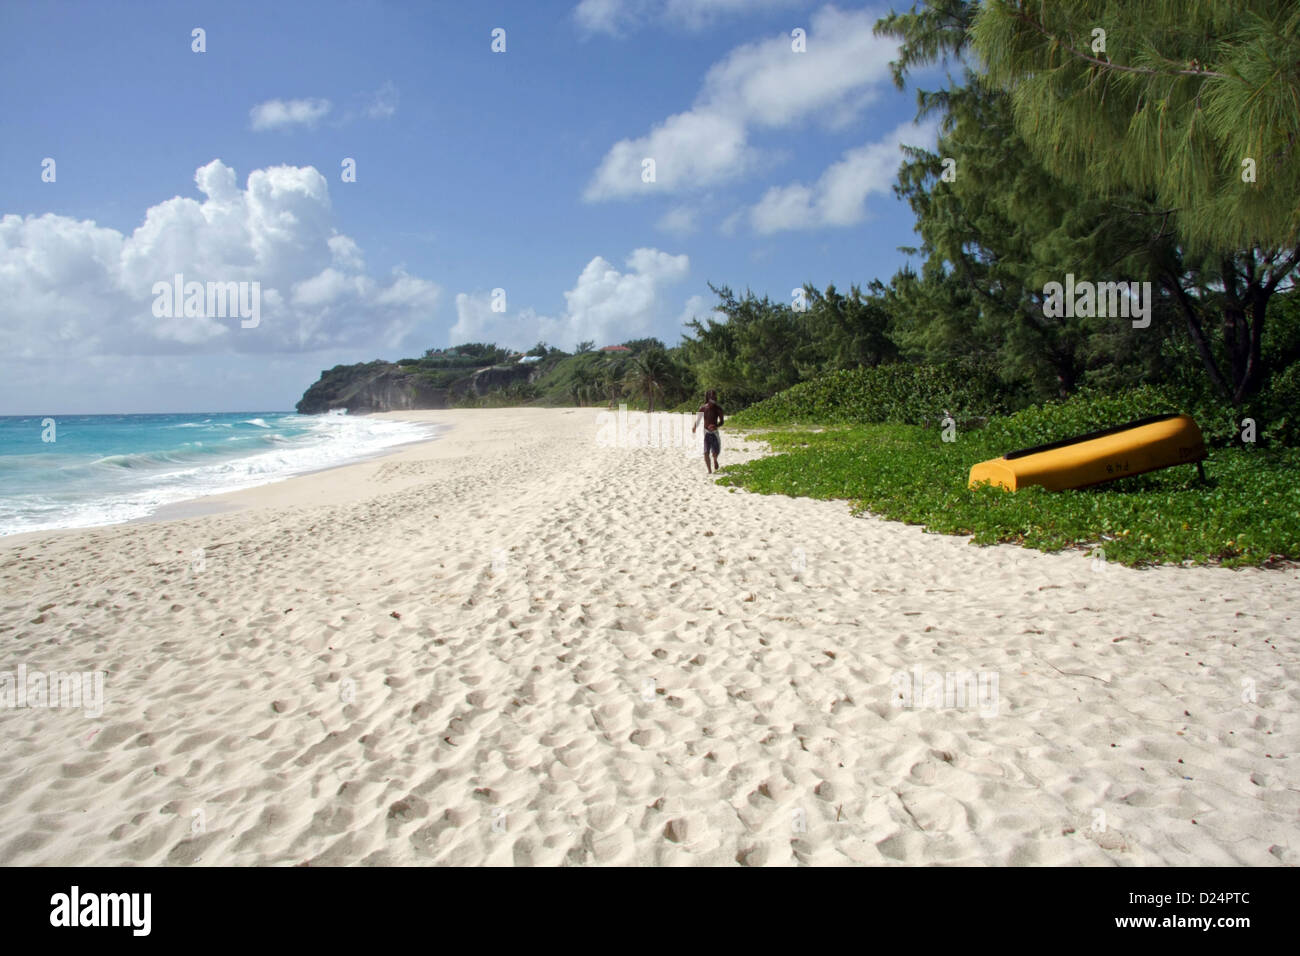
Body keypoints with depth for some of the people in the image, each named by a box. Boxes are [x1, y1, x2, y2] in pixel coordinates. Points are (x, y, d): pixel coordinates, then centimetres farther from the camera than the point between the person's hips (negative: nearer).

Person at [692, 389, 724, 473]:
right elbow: (698, 420, 1)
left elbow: (721, 421, -1)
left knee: (715, 452, -3)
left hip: (714, 432, 0)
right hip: (705, 432, 0)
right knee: (706, 452, -7)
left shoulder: (718, 409, -5)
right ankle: (709, 471, 6)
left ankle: (715, 460, 35)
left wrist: (716, 426, -21)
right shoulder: (703, 408, -5)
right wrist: (694, 427, -18)